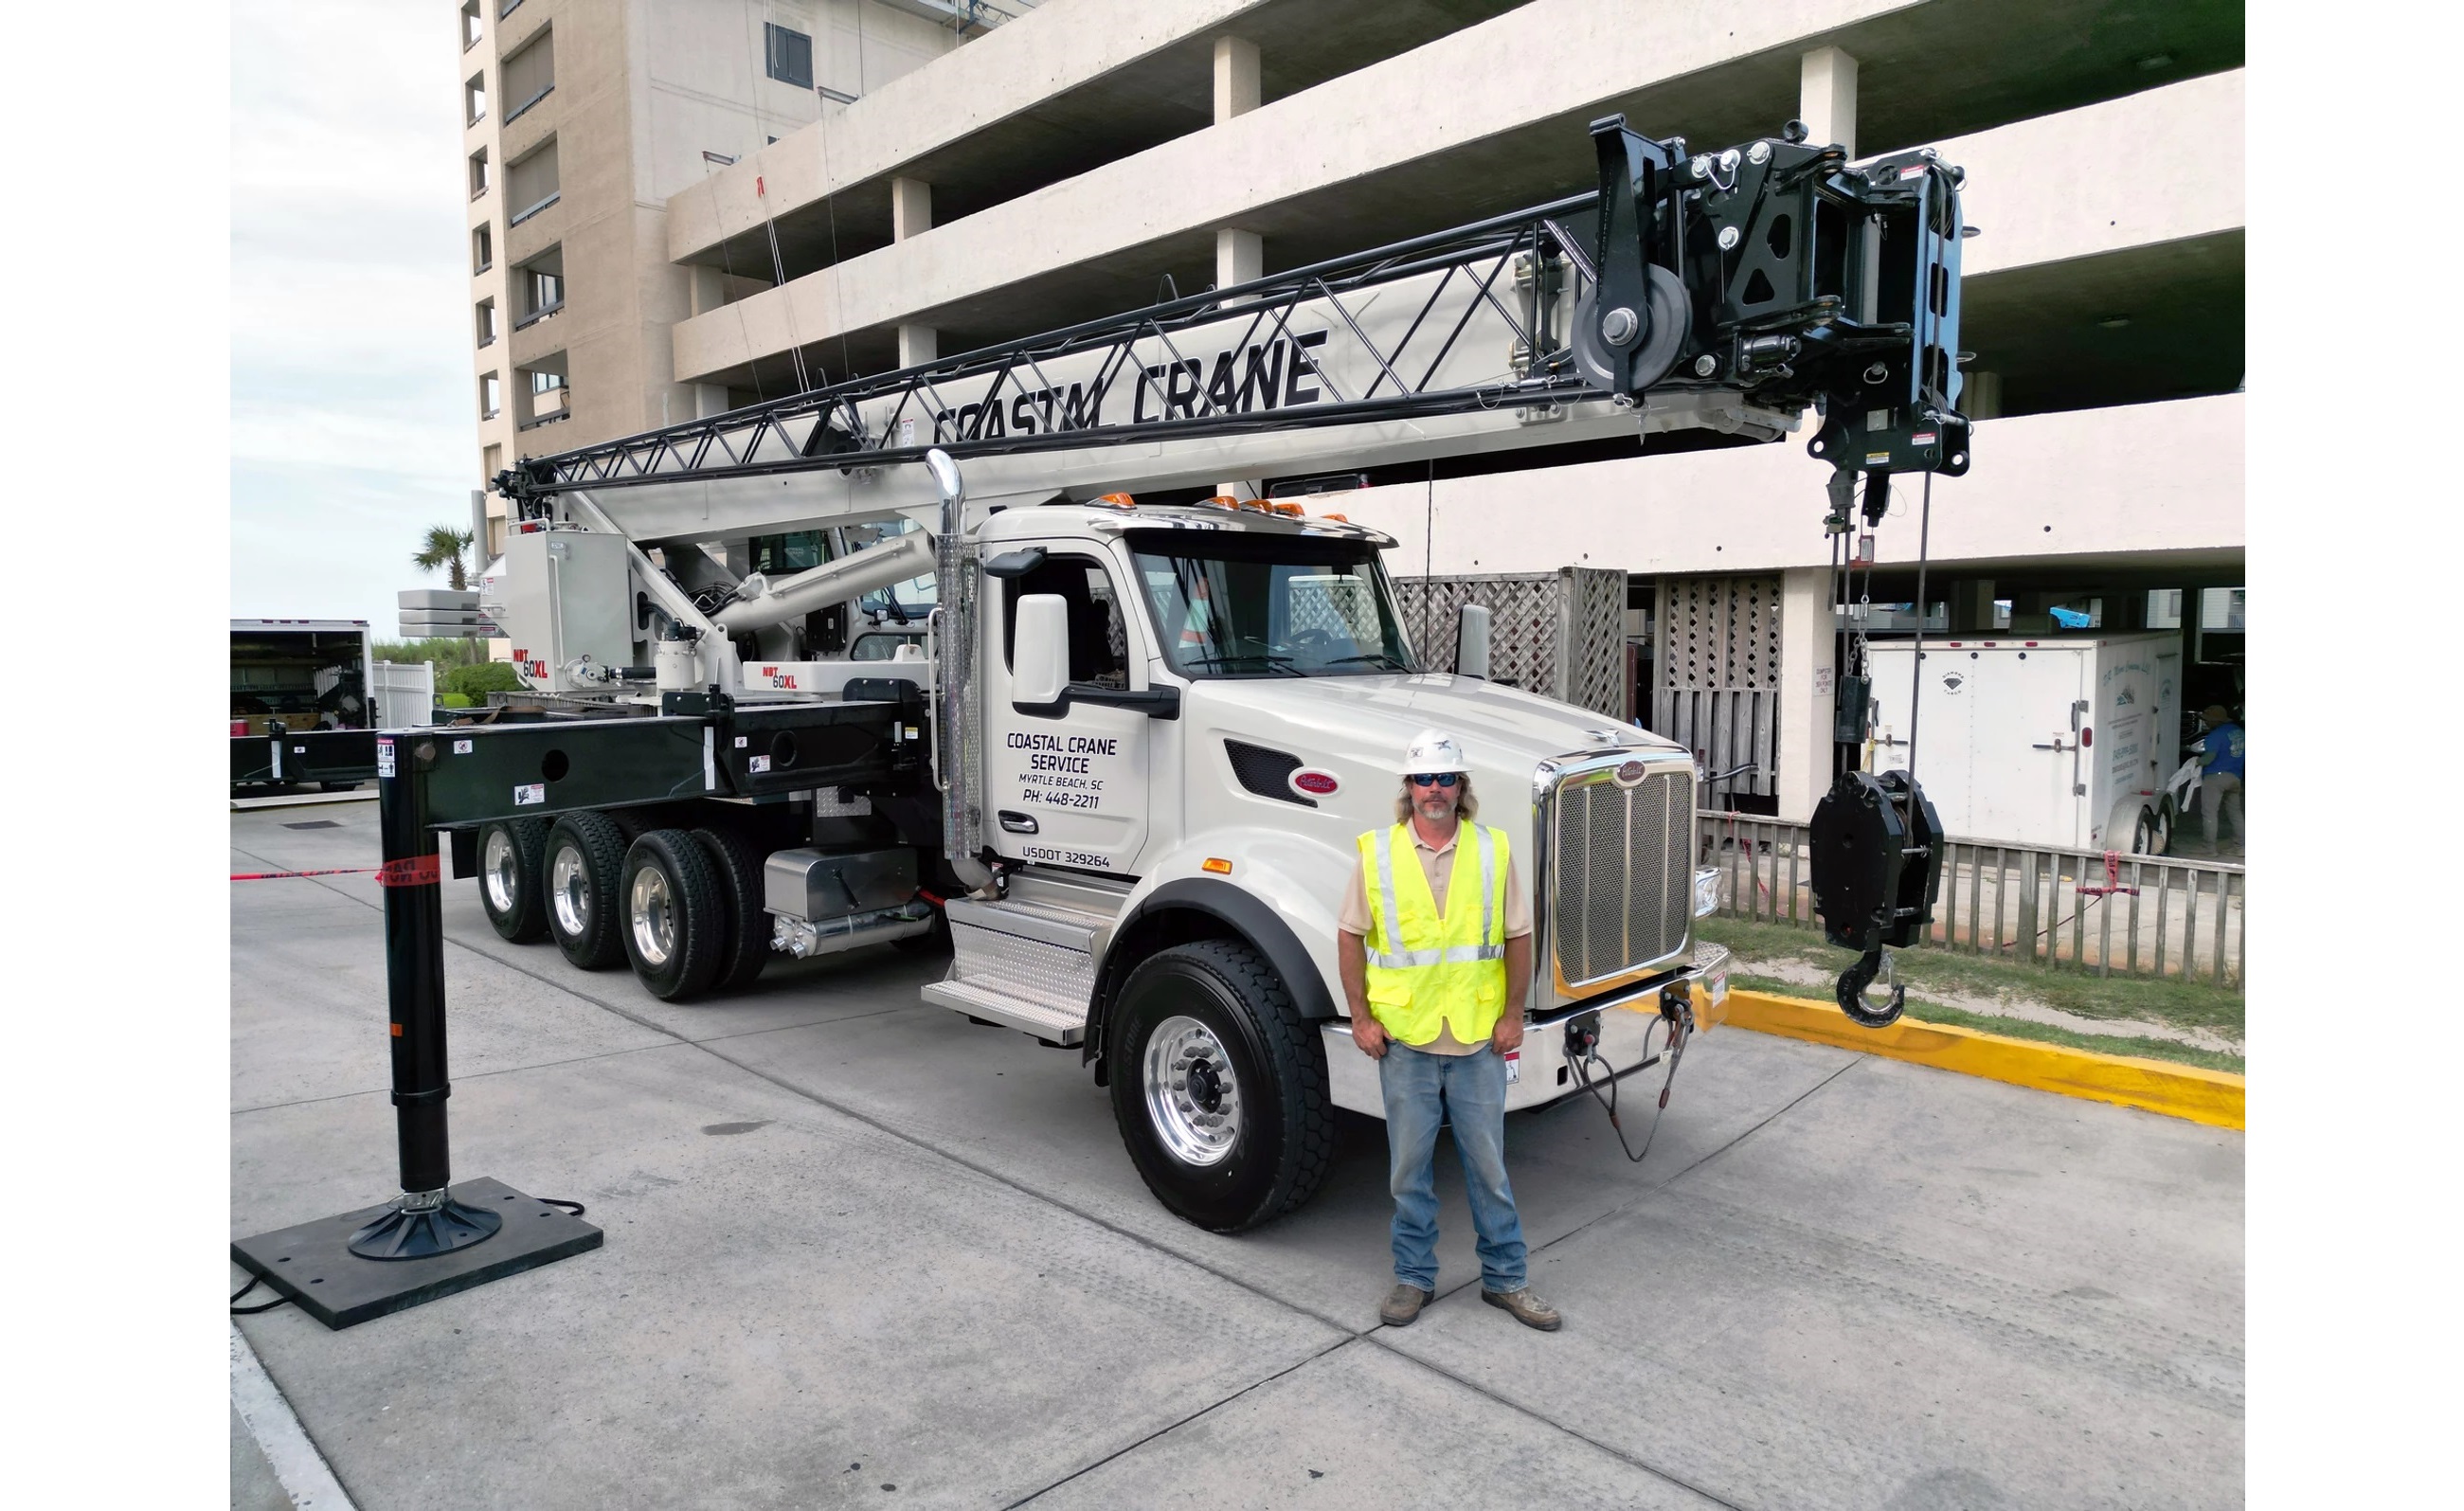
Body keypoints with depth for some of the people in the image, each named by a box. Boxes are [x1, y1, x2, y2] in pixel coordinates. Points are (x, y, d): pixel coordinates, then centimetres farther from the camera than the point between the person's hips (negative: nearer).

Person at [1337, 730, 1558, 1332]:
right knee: (1409, 1167, 11)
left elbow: (1518, 937, 3)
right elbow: (1351, 937, 1)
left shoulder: (1494, 851, -1)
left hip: (1477, 1039, 0)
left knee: (1487, 1163, 11)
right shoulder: (1377, 853, -3)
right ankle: (1414, 1277, 26)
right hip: (1403, 1039, 0)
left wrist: (1512, 1016, -1)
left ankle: (1505, 1278, 26)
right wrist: (1361, 1018, -2)